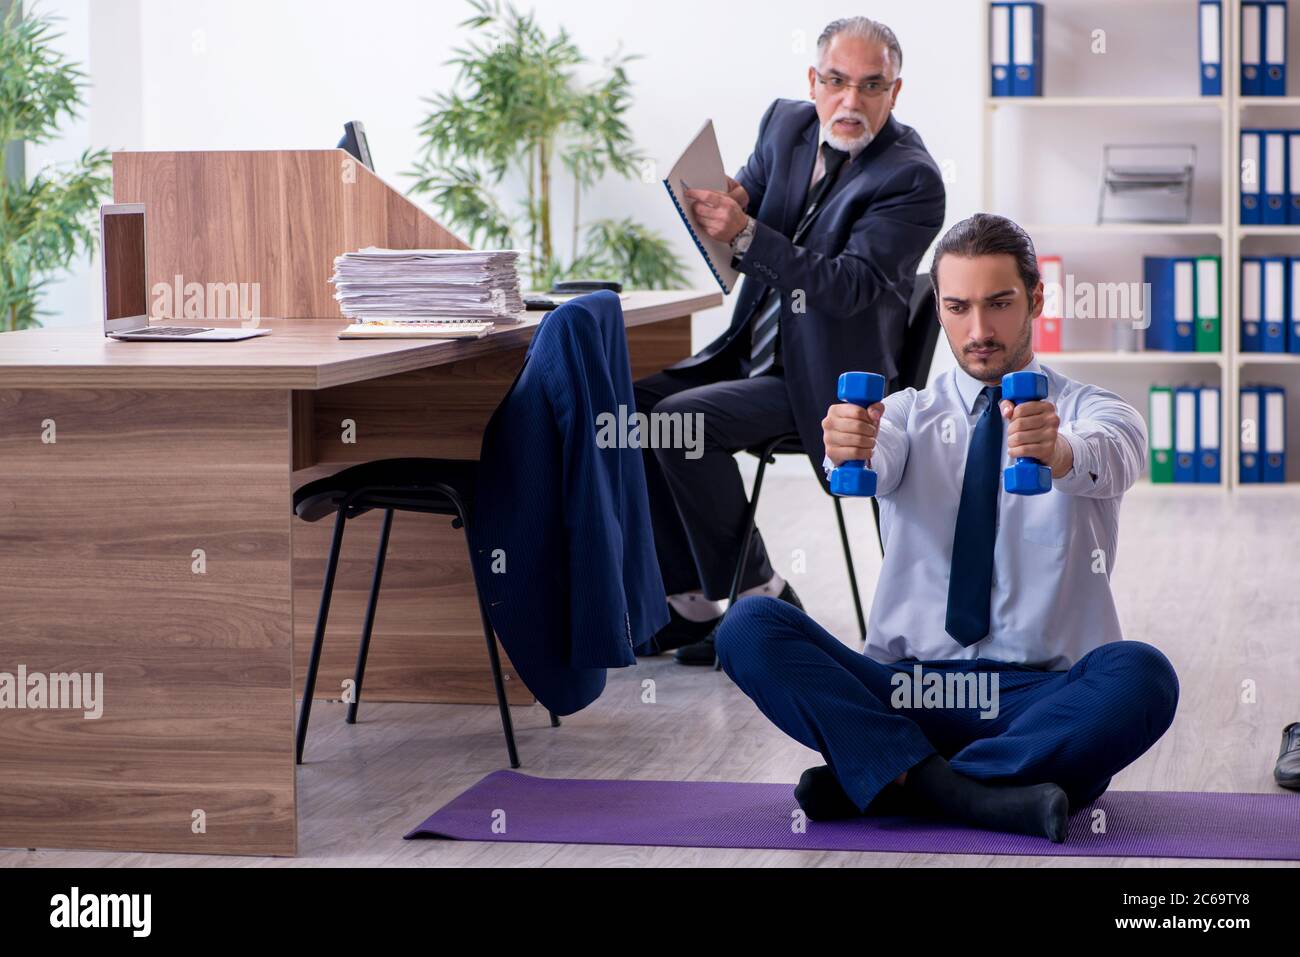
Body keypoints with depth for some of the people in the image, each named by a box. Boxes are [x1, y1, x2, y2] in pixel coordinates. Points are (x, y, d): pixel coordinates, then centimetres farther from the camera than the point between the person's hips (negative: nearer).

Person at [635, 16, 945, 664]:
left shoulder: (912, 179, -17)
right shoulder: (786, 125, 5)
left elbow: (848, 286, -26)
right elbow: (735, 233, 9)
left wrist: (746, 233, -37)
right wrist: (723, 207, -17)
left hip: (828, 380, -8)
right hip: (754, 354, 8)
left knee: (681, 420, -25)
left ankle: (758, 596, -11)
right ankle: (690, 600, -1)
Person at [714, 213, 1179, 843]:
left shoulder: (1089, 410, 7)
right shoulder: (909, 413, 13)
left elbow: (1111, 458, -18)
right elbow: (875, 463, -12)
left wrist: (1059, 450, -43)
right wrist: (847, 448, -38)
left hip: (1037, 701, -1)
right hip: (903, 689, 2)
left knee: (1142, 676, -34)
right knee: (749, 626, -21)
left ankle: (884, 783, -29)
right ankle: (942, 785, -35)